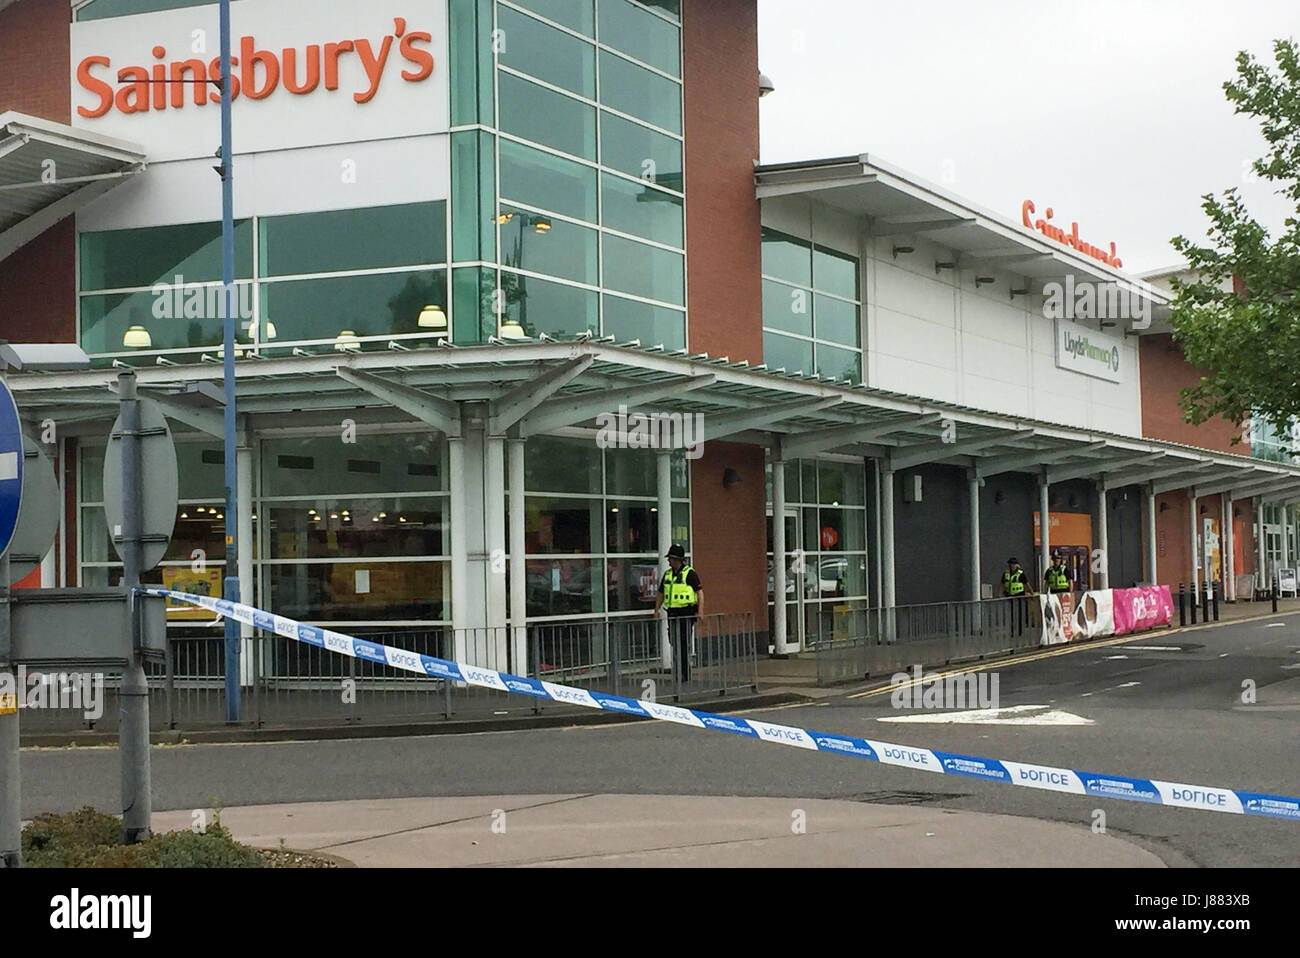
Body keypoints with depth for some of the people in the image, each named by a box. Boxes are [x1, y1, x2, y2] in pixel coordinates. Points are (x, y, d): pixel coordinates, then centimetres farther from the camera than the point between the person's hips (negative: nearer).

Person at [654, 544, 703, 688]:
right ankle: (678, 674, 17)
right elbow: (660, 593, 21)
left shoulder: (690, 573, -6)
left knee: (684, 644, -7)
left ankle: (686, 675, -4)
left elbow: (700, 592, -9)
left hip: (686, 612, -7)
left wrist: (700, 611, -18)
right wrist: (657, 610, 10)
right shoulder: (667, 574, 14)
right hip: (672, 613, 7)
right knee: (675, 643, 9)